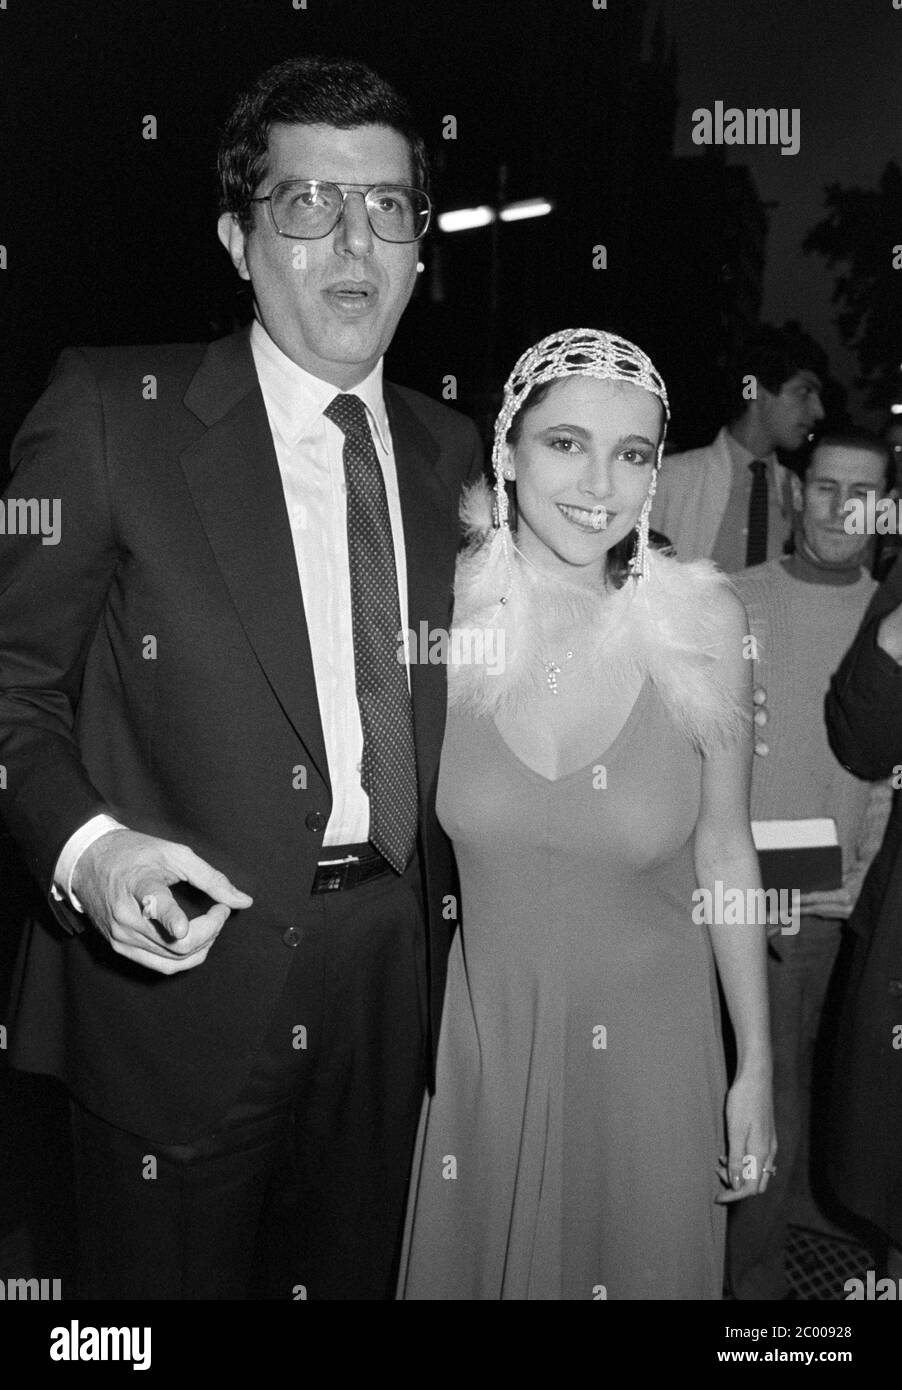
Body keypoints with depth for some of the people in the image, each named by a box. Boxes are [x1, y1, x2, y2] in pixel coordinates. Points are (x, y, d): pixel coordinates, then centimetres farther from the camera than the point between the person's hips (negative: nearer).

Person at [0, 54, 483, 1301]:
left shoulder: (450, 451, 7)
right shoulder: (113, 409, -8)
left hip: (388, 973, 5)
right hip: (181, 962, -4)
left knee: (352, 1275, 23)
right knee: (170, 1278, 15)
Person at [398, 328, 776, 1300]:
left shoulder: (702, 623, -12)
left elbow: (723, 854, -3)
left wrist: (756, 1068, 2)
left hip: (648, 1044, 0)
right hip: (473, 1038, 0)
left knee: (644, 1264, 21)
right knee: (472, 1259, 22)